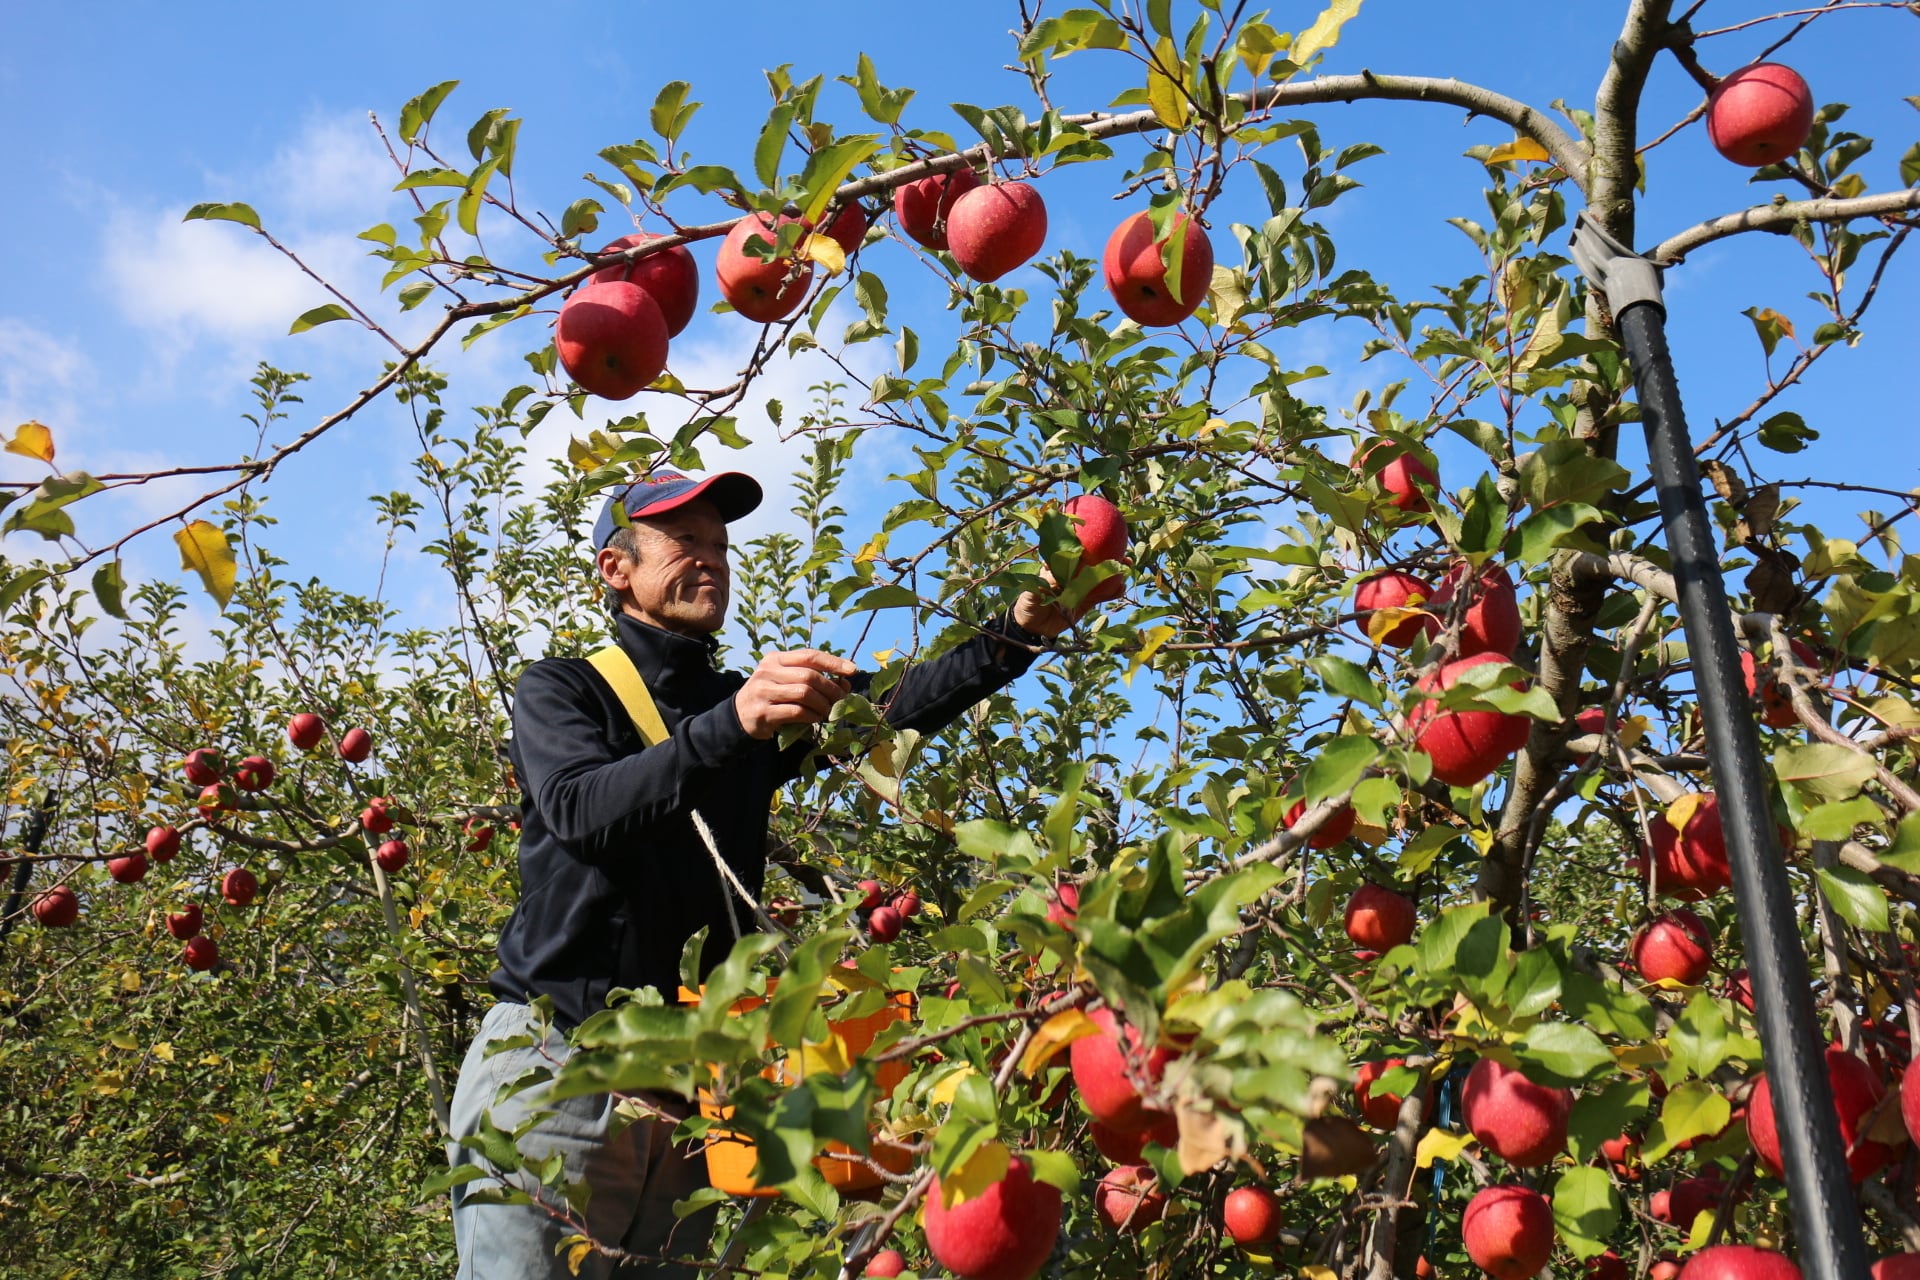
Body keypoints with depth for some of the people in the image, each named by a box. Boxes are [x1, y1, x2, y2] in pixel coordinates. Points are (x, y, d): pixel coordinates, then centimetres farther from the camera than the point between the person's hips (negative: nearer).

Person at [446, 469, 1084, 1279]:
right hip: (554, 1066, -4)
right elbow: (580, 811, -17)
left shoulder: (761, 704, 17)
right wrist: (731, 726, -32)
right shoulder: (560, 691, 3)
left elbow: (893, 705, 2)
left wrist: (1017, 635, -12)